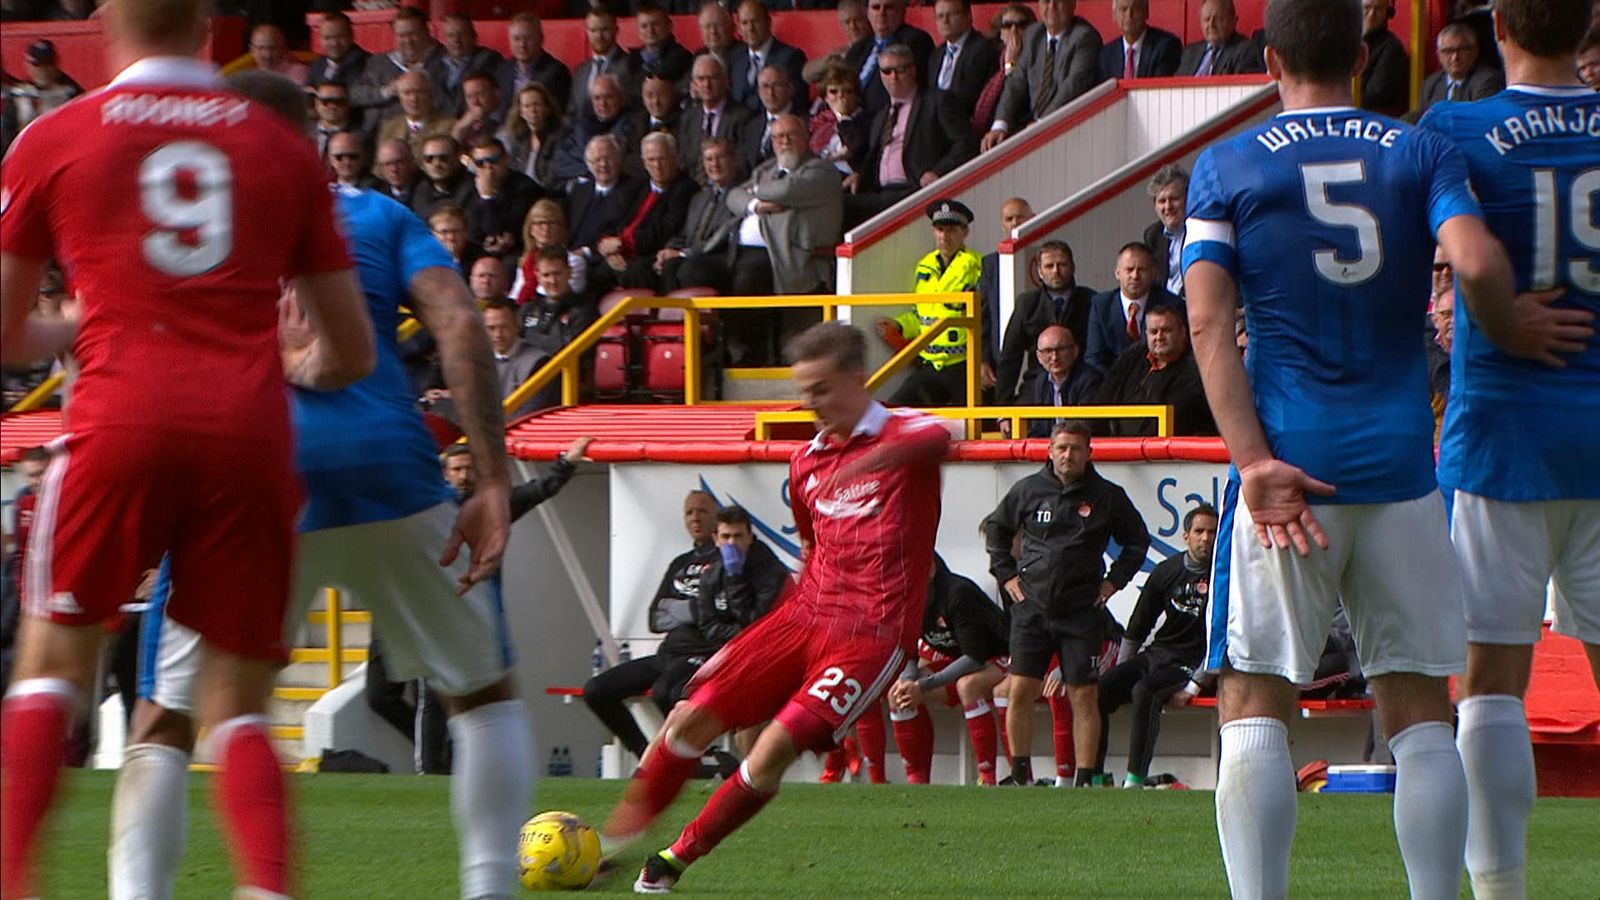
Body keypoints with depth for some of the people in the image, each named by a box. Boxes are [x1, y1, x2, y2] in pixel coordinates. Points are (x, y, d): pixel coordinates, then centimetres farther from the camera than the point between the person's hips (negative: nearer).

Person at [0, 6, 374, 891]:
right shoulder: (282, 148, 15)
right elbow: (353, 353, 20)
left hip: (122, 420, -2)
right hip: (250, 429, 2)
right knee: (237, 702, 7)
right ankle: (271, 888, -14)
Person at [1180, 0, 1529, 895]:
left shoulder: (1227, 166, 5)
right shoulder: (1422, 152, 6)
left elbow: (1208, 322, -5)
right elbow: (1477, 264, -12)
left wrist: (1253, 458, -11)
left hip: (1286, 460, -1)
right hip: (1400, 454, 1)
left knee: (1255, 705, 0)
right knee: (1420, 708, 6)